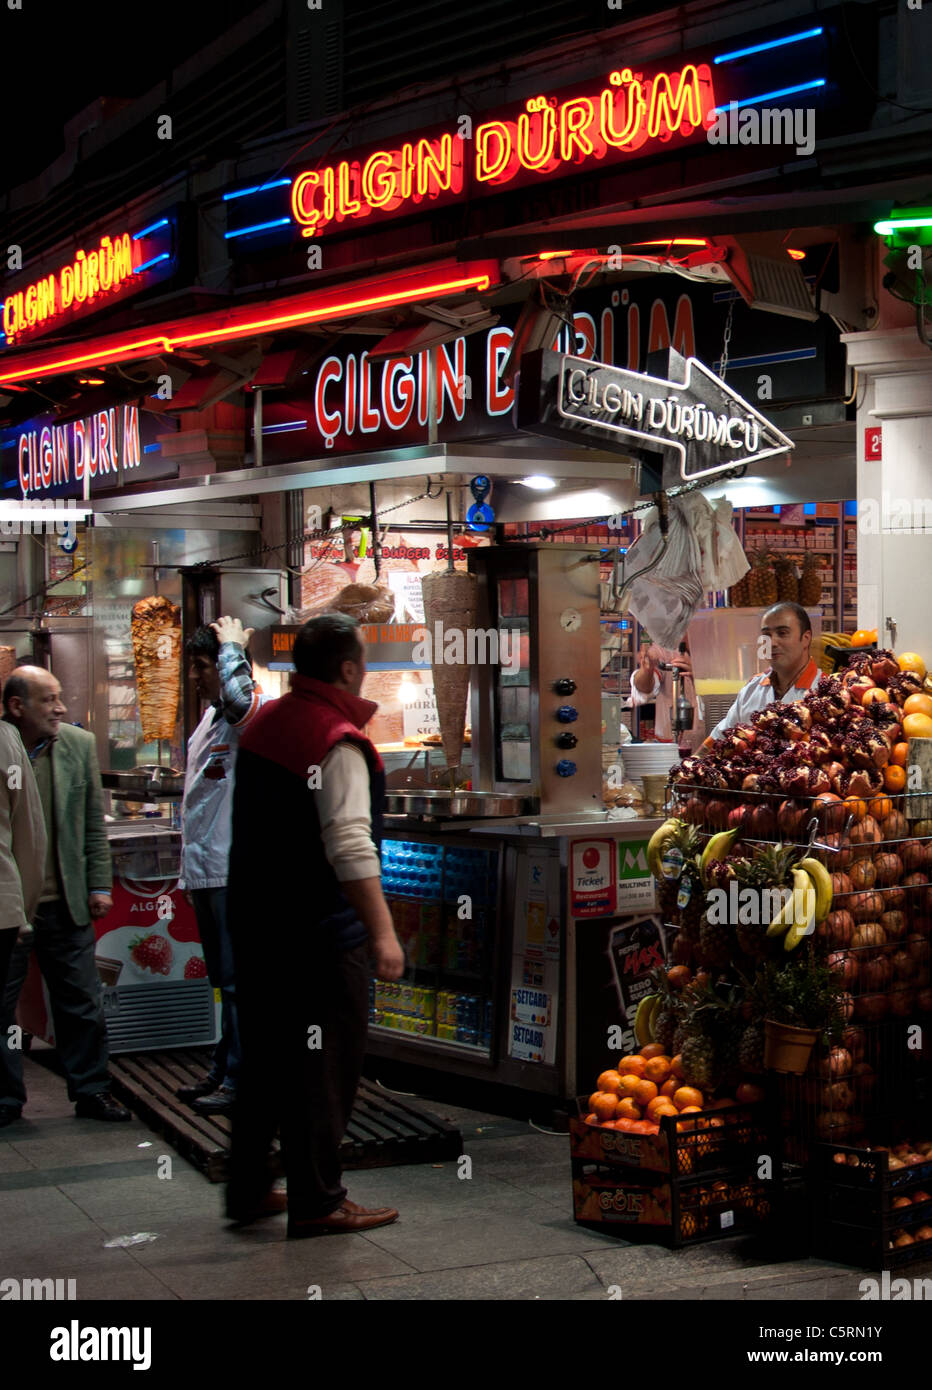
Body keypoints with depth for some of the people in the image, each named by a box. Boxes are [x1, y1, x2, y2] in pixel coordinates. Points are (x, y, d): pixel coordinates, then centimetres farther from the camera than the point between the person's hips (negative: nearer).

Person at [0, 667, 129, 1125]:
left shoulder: (80, 745, 4)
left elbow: (94, 823, 10)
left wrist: (99, 885, 6)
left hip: (65, 902, 3)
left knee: (82, 1003, 9)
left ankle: (90, 1091, 22)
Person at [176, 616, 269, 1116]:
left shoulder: (256, 714, -13)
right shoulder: (209, 719, 17)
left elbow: (236, 695, -40)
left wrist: (232, 645, -21)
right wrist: (189, 866, 23)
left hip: (235, 871, -10)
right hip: (207, 871, 10)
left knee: (239, 981, -5)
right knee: (223, 979, 17)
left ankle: (241, 1081, 1)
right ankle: (223, 1071, 25)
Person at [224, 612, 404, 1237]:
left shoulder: (265, 723, 9)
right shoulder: (338, 742, -18)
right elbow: (351, 848, -25)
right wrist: (383, 932, -26)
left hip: (255, 921, 9)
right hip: (319, 934, -9)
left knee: (265, 1056, 17)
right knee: (327, 1064, 2)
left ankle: (248, 1189, 25)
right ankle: (317, 1202, 8)